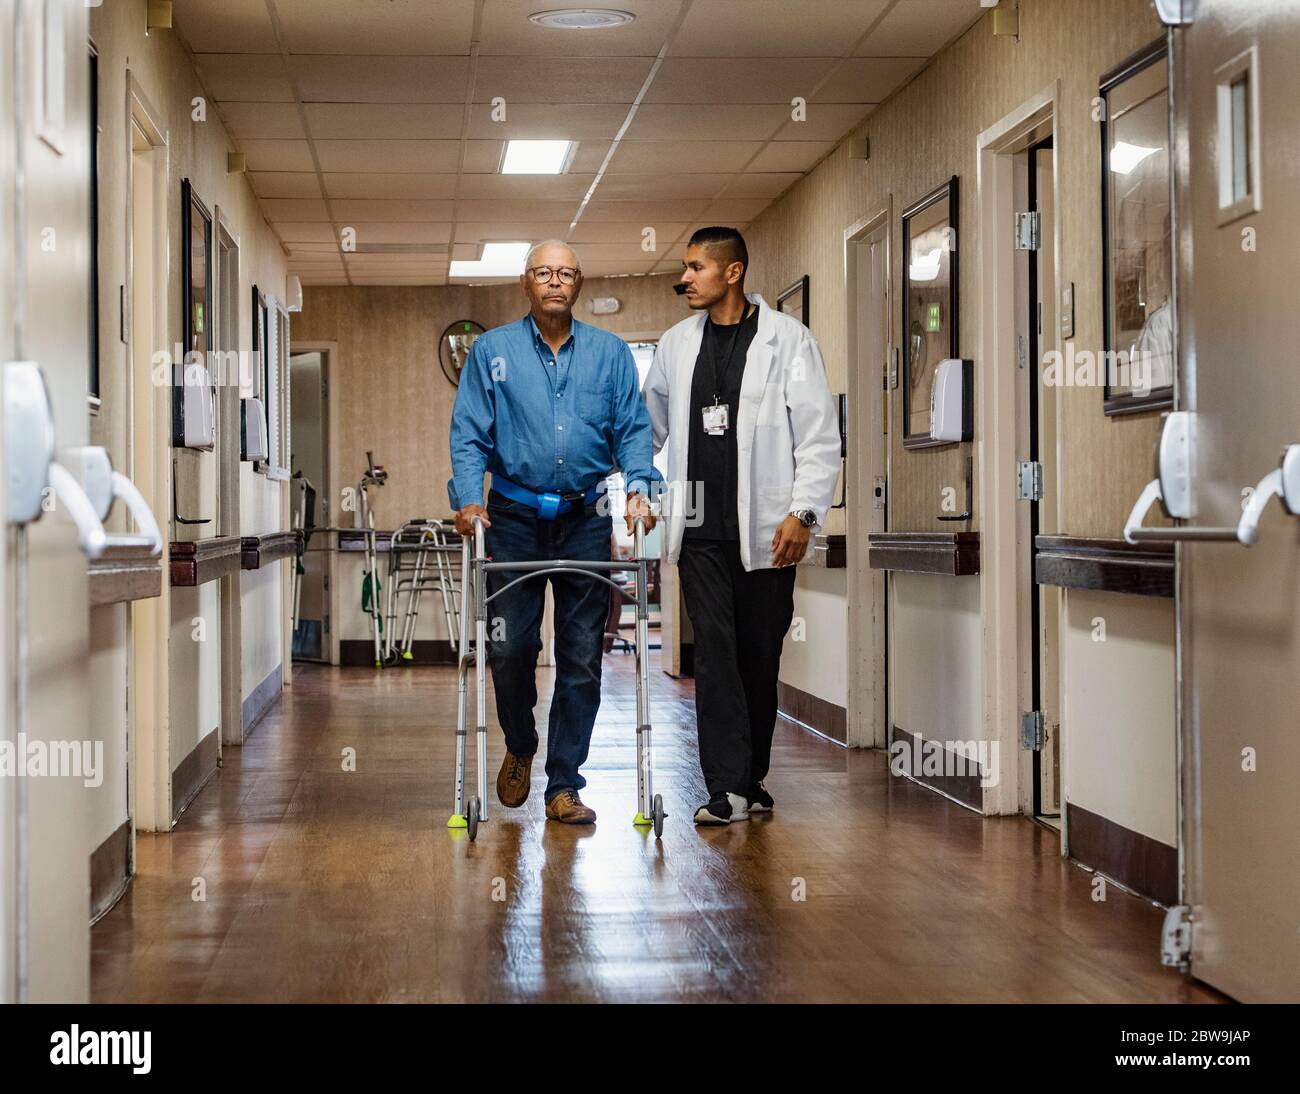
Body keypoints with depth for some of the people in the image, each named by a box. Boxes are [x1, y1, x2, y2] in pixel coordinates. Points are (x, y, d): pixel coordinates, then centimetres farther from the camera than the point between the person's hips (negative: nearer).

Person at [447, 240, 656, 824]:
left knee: (581, 658, 1)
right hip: (514, 518, -1)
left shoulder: (610, 353, 9)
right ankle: (520, 748, 27)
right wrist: (468, 497, -14)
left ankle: (564, 786, 10)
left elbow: (632, 427, 5)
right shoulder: (492, 351, 6)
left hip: (585, 520, 1)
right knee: (509, 648, -2)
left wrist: (638, 487, -13)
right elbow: (468, 431, 1)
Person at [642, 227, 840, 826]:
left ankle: (752, 778, 20)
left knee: (760, 655, 6)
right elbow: (648, 424, 22)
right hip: (702, 528, 2)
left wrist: (802, 512, -11)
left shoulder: (787, 338, 0)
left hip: (766, 528, -2)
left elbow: (820, 435, -3)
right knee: (715, 652, -6)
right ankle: (728, 789, -7)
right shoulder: (678, 343, 12)